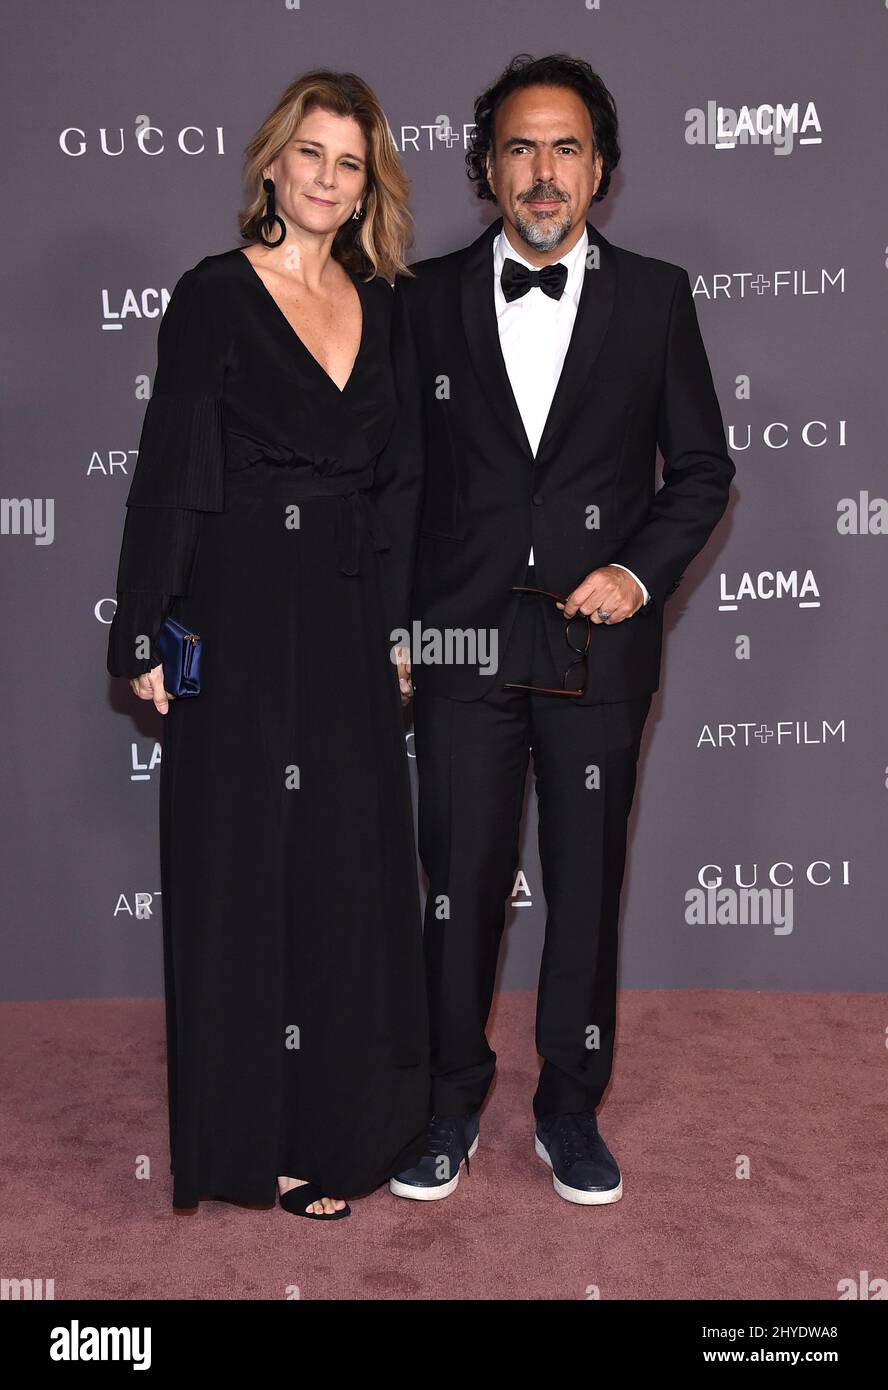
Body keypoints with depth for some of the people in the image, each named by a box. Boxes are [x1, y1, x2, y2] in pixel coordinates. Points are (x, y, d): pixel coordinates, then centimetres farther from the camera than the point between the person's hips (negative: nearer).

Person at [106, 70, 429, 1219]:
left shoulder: (375, 304, 12)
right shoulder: (216, 294, -4)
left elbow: (393, 482, 14)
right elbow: (168, 470, -7)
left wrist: (397, 626, 10)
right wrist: (149, 636, -11)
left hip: (350, 624, 6)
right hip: (244, 623, -5)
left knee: (351, 864, 11)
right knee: (248, 871, 3)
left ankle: (343, 1113, 28)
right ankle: (258, 1135, 19)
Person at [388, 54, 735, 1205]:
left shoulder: (655, 297, 5)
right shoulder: (428, 297, 5)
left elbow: (702, 466, 8)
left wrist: (643, 568, -8)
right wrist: (393, 624, 2)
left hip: (600, 642, 0)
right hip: (461, 638, 0)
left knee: (588, 885, 9)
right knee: (460, 883, 7)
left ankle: (570, 1109, 27)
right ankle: (453, 1105, 26)